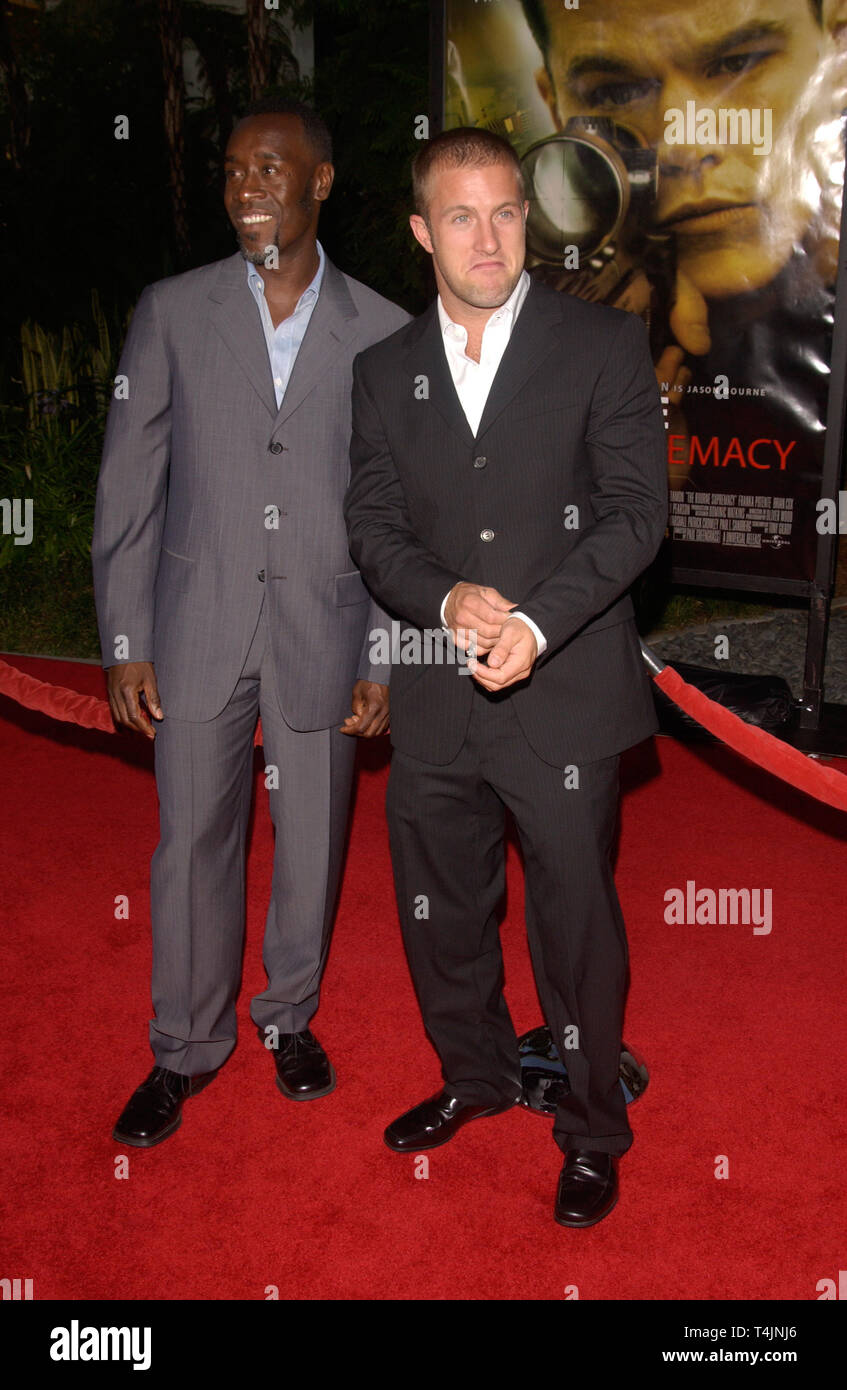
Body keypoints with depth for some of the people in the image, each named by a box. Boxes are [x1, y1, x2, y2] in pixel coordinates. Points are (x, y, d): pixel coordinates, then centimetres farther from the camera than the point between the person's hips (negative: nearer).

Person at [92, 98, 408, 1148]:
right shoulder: (171, 312, 2)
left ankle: (290, 1015, 36)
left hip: (324, 631, 0)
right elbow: (128, 487, 2)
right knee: (192, 844, 8)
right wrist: (125, 642, -3)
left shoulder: (382, 332, 1)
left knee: (311, 841, 12)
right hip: (198, 630, 0)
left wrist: (385, 661, -2)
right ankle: (187, 1048, 27)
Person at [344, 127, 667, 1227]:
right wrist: (448, 600, -16)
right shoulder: (386, 370, 9)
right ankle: (476, 1075, 44)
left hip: (565, 695, -4)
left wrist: (538, 621, -20)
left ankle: (593, 1133, 28)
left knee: (576, 922, 6)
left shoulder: (605, 344, -2)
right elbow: (373, 525, 4)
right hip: (435, 703, 4)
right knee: (441, 911, 18)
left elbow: (637, 509, -8)